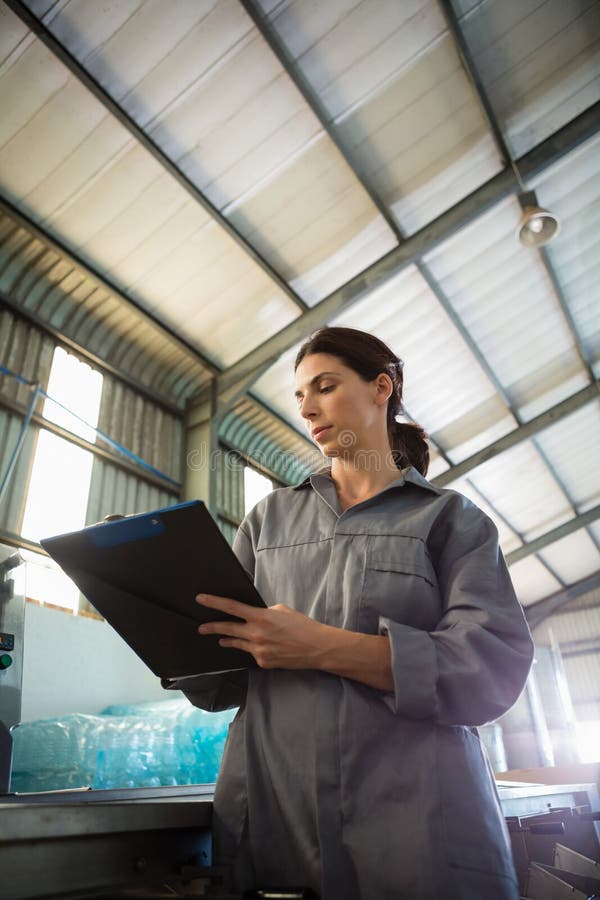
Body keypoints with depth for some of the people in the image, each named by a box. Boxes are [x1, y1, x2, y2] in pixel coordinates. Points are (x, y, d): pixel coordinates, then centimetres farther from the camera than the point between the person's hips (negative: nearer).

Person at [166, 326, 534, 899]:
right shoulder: (268, 520, 10)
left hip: (413, 815, -2)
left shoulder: (450, 519, 2)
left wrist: (323, 647, -22)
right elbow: (219, 686, 8)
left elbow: (495, 666, -13)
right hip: (268, 815, 3)